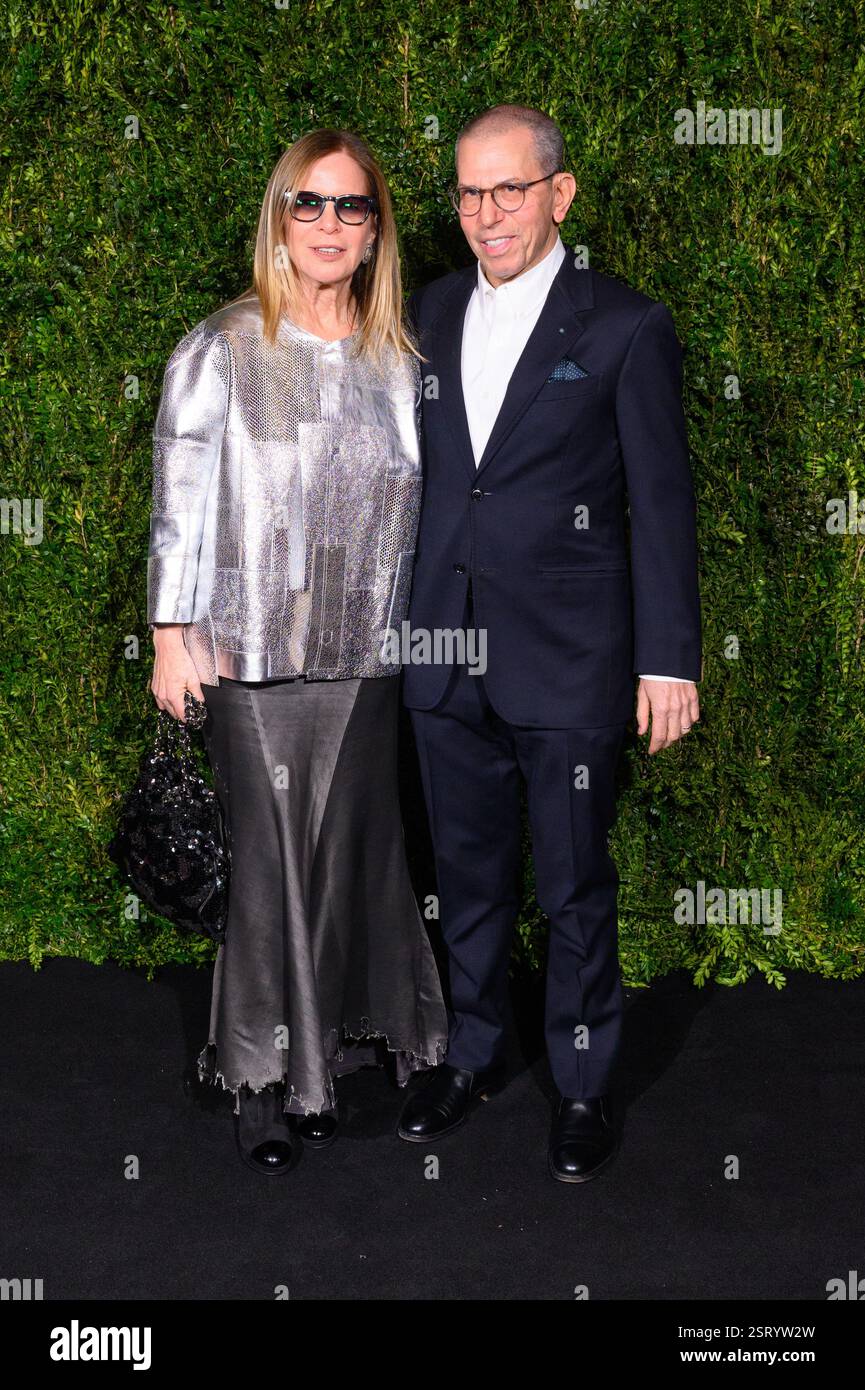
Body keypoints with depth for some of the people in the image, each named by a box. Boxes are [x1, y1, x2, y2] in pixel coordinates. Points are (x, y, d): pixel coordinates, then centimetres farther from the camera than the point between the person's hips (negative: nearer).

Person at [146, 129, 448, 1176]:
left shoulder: (398, 360, 8)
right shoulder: (221, 350, -2)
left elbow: (416, 504, 13)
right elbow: (178, 499, -3)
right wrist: (174, 634, -6)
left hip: (368, 657, 3)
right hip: (254, 657, -3)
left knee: (354, 856, 9)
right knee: (268, 865, 1)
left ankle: (332, 1051, 28)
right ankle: (262, 1081, 17)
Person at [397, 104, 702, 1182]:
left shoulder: (625, 326, -5)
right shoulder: (430, 314, 9)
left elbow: (661, 500, -6)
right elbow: (409, 471, 14)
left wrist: (669, 658, -9)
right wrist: (392, 610, 13)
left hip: (568, 659, -4)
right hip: (445, 652, 4)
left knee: (575, 885, 7)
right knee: (467, 870, 16)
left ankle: (583, 1086, 26)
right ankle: (472, 1056, 35)